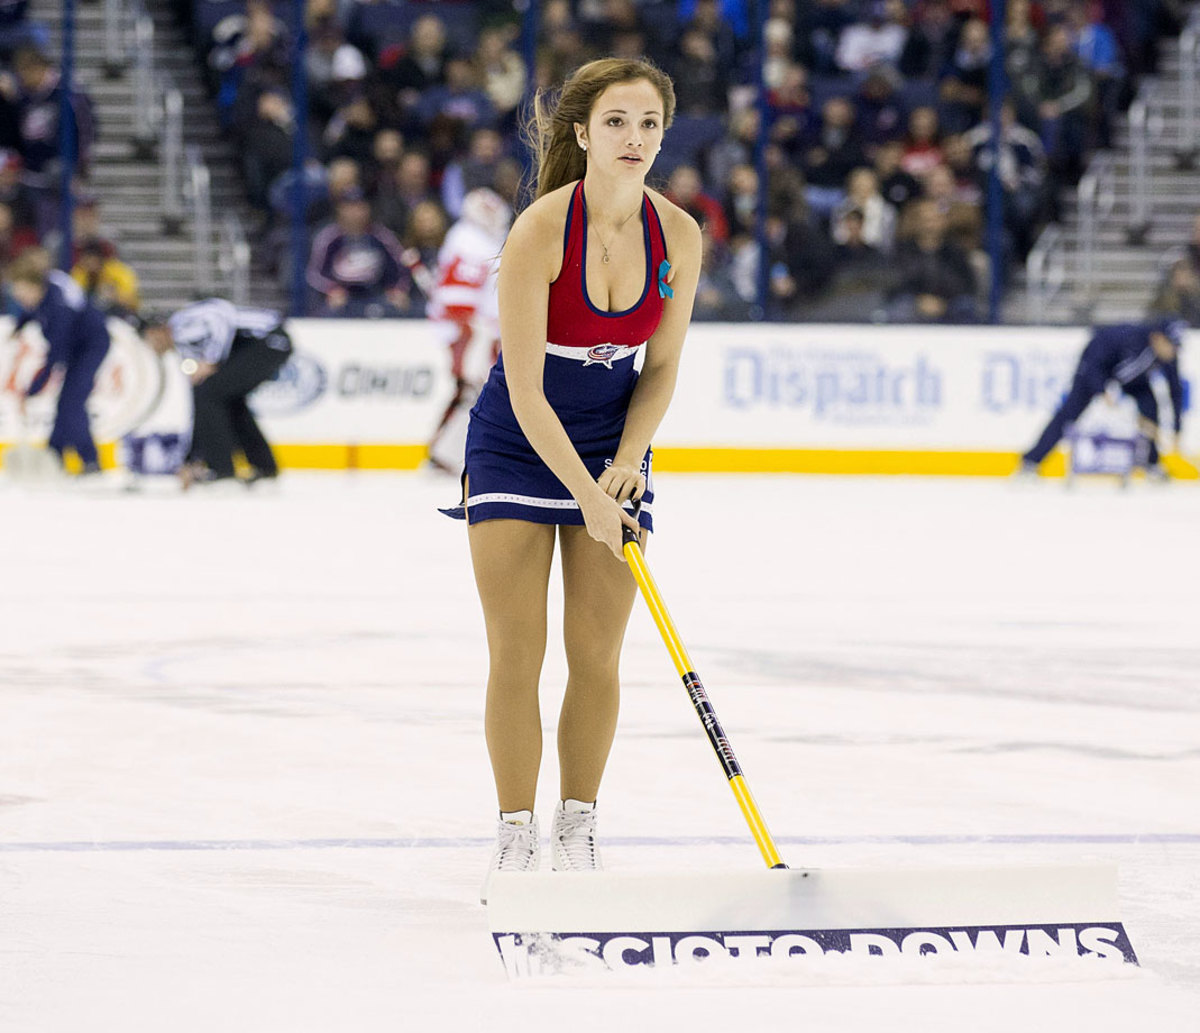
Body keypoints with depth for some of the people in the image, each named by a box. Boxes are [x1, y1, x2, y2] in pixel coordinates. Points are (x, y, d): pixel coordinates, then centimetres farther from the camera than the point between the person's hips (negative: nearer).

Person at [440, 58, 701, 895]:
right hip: (518, 442, -4)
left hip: (613, 442, 4)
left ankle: (578, 833, 12)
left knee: (596, 654, 3)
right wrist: (584, 493, -23)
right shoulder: (541, 230, -23)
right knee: (516, 652, -5)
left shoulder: (677, 236, -10)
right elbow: (524, 387, -21)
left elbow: (661, 368, 1)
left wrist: (625, 464, -12)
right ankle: (516, 837, 3)